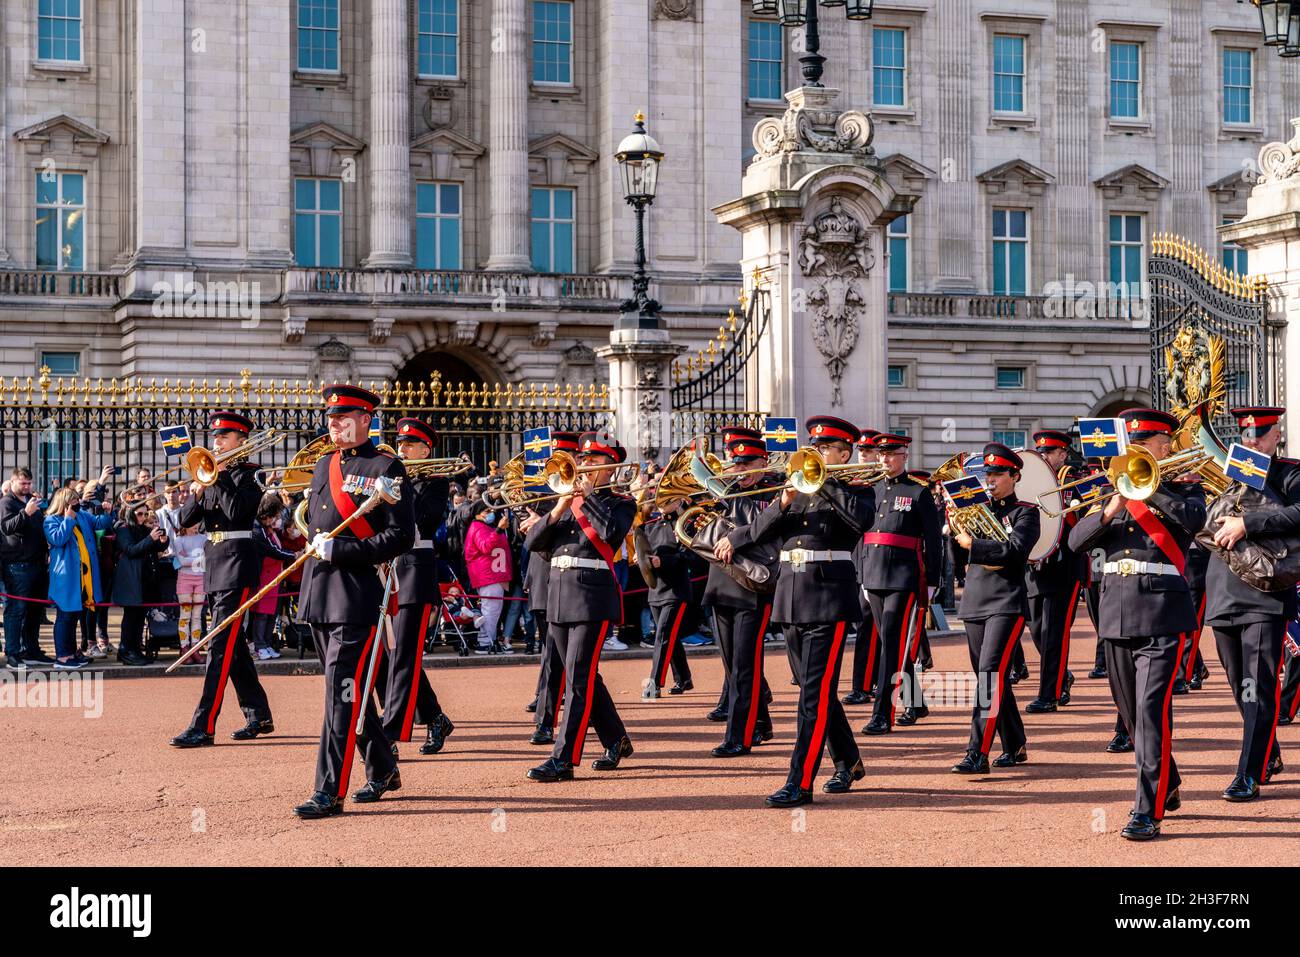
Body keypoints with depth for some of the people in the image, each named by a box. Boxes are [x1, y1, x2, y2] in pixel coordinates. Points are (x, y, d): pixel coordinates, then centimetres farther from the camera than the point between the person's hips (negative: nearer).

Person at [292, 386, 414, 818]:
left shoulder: (385, 469, -6)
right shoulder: (324, 466, 16)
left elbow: (401, 536, -13)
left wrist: (339, 550, -18)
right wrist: (315, 547, 8)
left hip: (356, 595, -8)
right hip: (319, 594, 8)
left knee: (342, 692, -10)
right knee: (352, 687, 16)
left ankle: (330, 792, -10)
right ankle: (382, 771, 30)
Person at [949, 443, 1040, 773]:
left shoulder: (1025, 512, 0)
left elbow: (1015, 550, -16)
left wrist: (973, 544, -20)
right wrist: (955, 526, -5)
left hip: (1007, 602, -6)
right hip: (974, 602, 6)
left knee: (991, 673, -16)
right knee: (991, 677, 11)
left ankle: (978, 754, -21)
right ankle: (1014, 747, 24)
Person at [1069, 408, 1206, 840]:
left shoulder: (1183, 489, 4)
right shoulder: (1115, 492, 17)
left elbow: (1193, 519, -19)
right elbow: (1077, 540, 6)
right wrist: (1108, 511, -11)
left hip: (1162, 614, -6)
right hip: (1115, 616, 6)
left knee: (1152, 710, -14)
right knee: (1131, 713, 13)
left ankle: (1149, 811, -14)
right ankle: (1166, 786, 33)